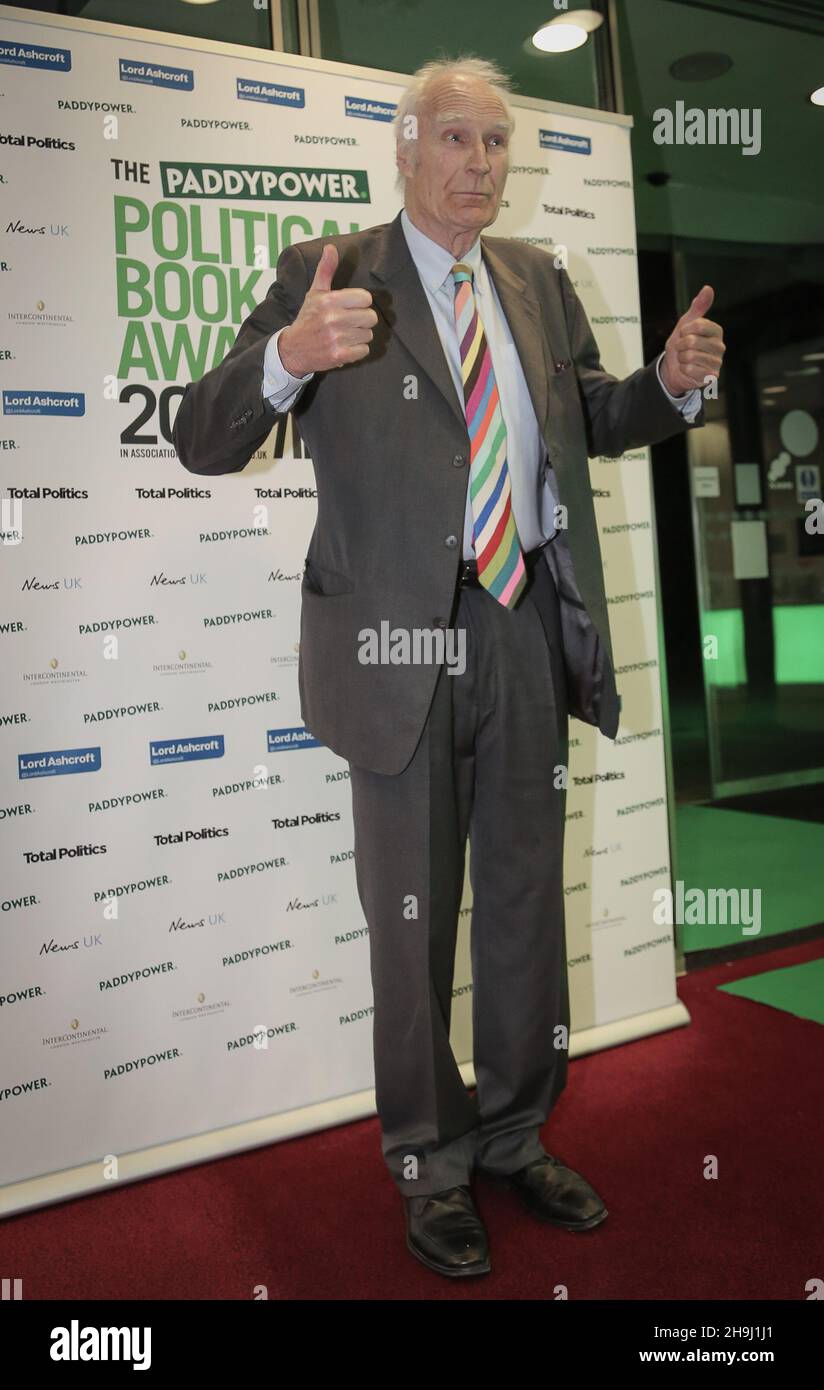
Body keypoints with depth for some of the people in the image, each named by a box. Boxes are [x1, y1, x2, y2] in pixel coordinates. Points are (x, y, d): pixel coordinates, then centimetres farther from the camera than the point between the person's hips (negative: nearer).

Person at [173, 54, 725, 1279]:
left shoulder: (539, 282, 12)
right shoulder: (327, 274, -3)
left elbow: (595, 419, 21)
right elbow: (202, 441, -11)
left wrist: (676, 382, 0)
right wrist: (293, 352, -31)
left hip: (528, 630, 5)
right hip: (405, 640, -5)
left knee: (526, 901, 15)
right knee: (413, 917, 8)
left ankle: (516, 1139, 36)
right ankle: (433, 1167, 30)